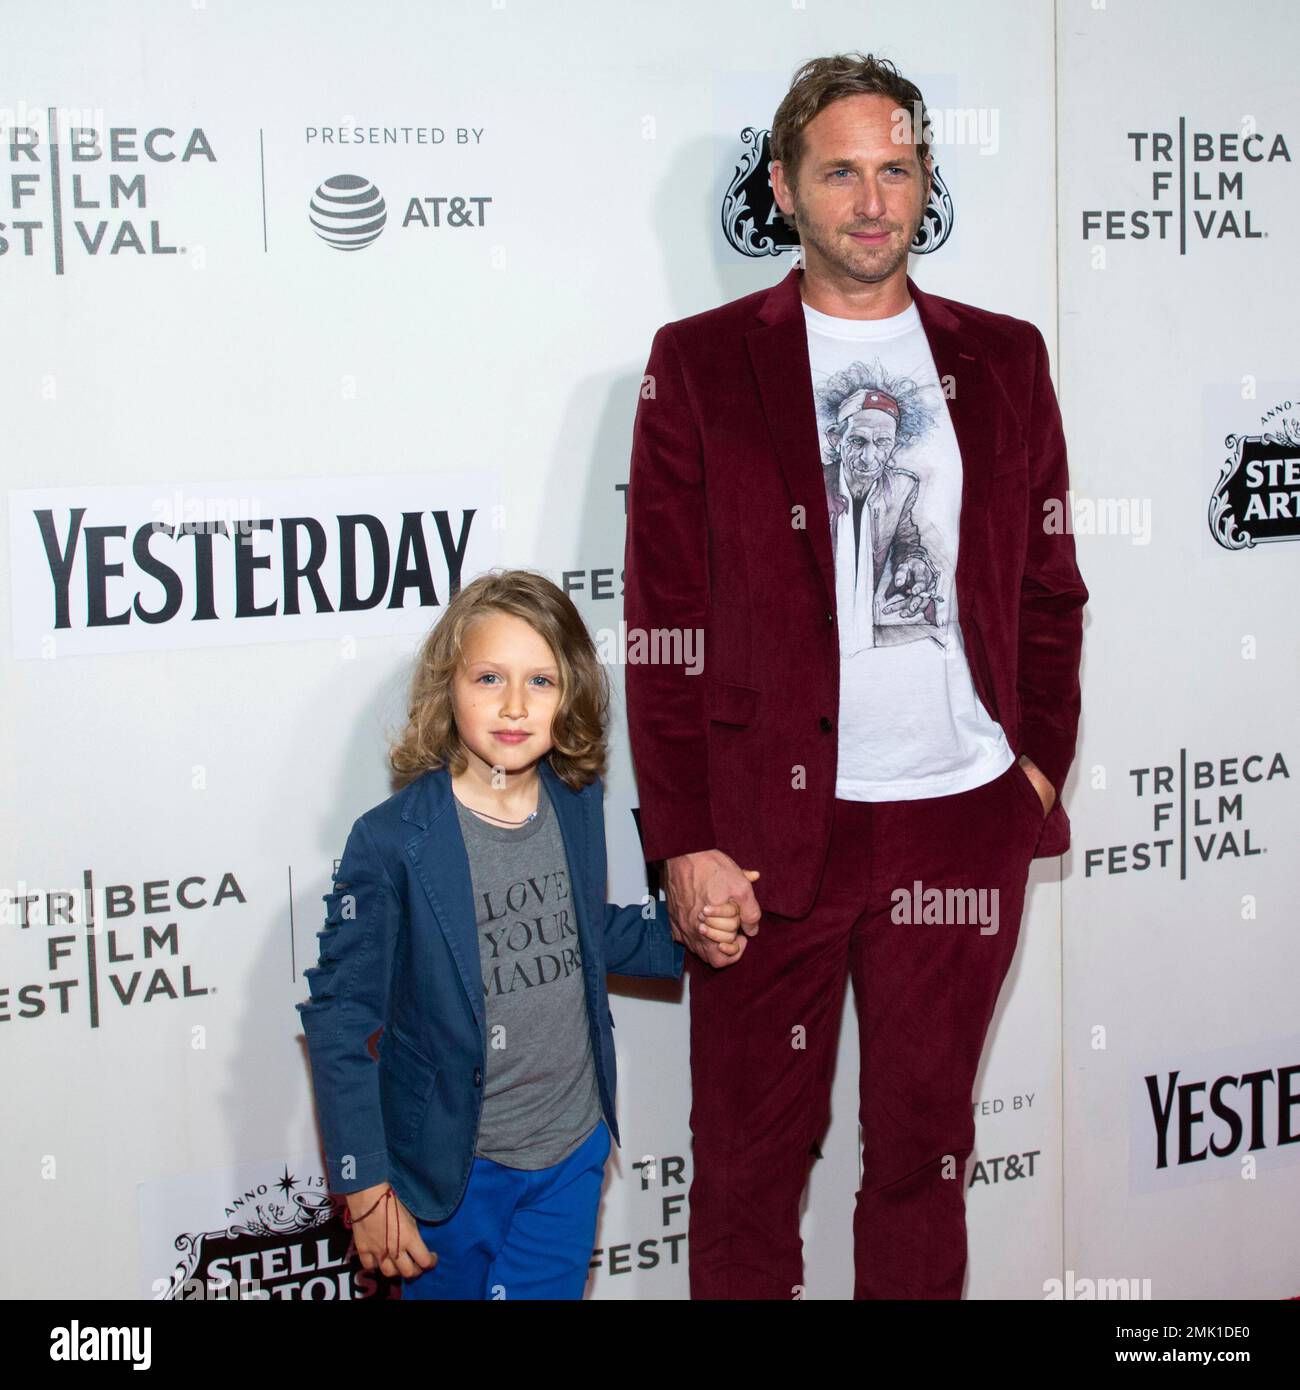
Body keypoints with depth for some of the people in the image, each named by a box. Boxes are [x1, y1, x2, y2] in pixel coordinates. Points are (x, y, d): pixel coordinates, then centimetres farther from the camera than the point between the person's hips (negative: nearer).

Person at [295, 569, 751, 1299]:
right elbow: (338, 1017, -12)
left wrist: (680, 934, 0)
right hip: (450, 1168, -4)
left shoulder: (580, 808, -2)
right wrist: (365, 1188, -11)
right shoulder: (393, 842, -18)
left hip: (574, 1156, 4)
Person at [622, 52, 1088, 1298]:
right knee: (752, 1153, 7)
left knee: (925, 1146, 12)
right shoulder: (700, 362, 2)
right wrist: (683, 838, -8)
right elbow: (663, 620, -2)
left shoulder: (1003, 360, 10)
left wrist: (1042, 761, 3)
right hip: (771, 826, -2)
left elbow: (1049, 587, 14)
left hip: (964, 821, 2)